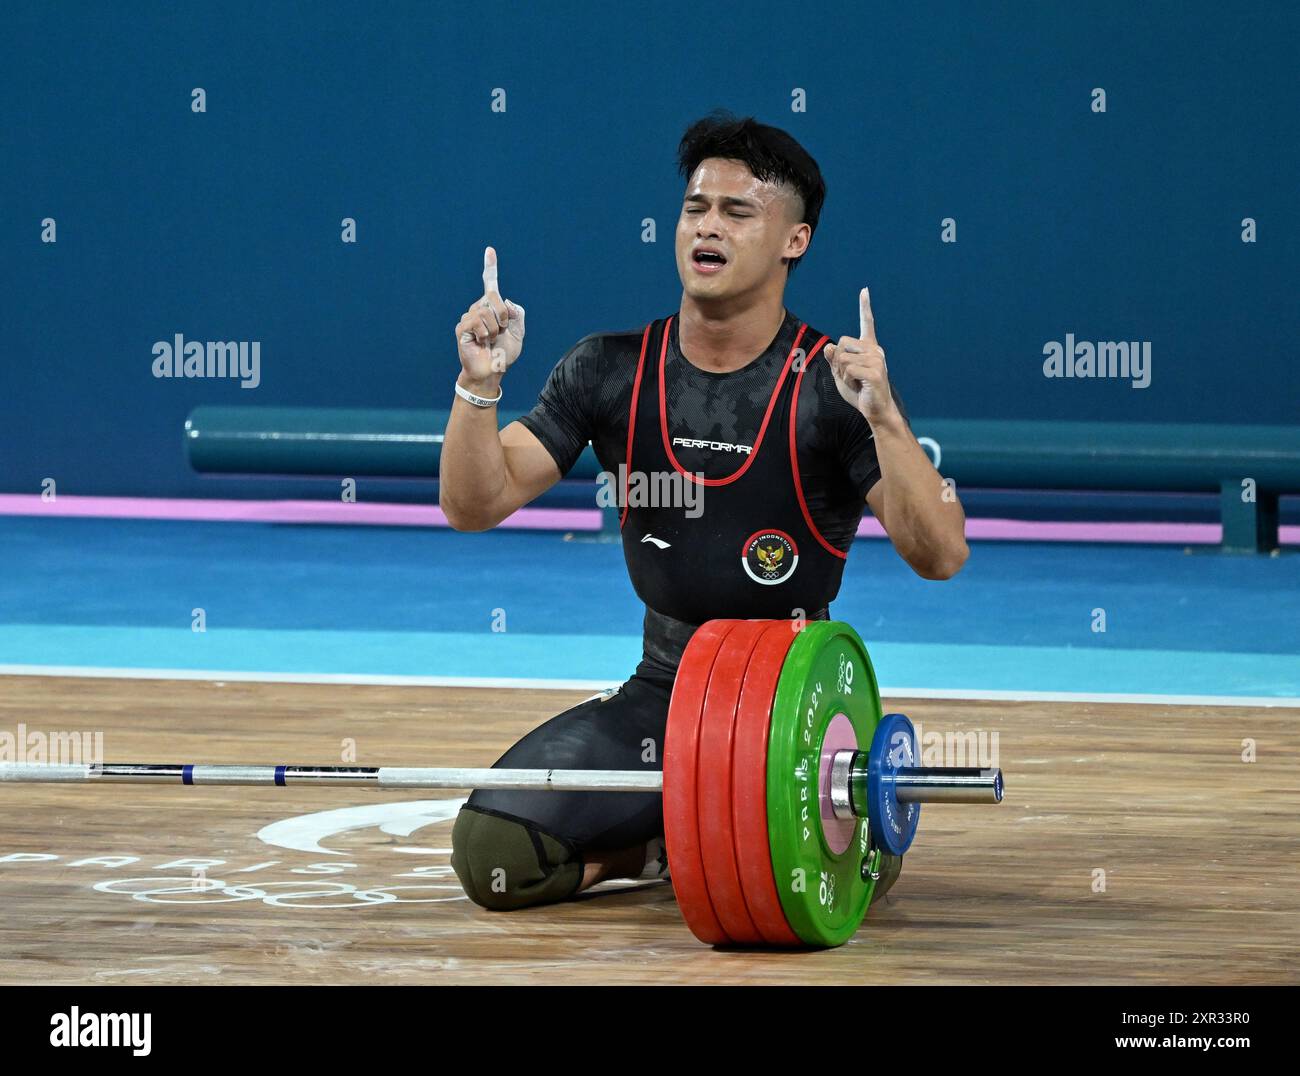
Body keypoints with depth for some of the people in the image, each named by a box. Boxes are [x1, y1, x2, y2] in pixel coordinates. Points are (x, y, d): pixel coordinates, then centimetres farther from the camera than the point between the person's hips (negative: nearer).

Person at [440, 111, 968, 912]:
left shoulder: (832, 387, -11)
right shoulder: (612, 373, 1)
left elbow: (940, 556, -19)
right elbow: (475, 506, -1)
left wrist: (883, 416, -33)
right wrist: (480, 387, -18)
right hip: (664, 690, 3)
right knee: (492, 855, -18)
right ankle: (669, 842, 11)